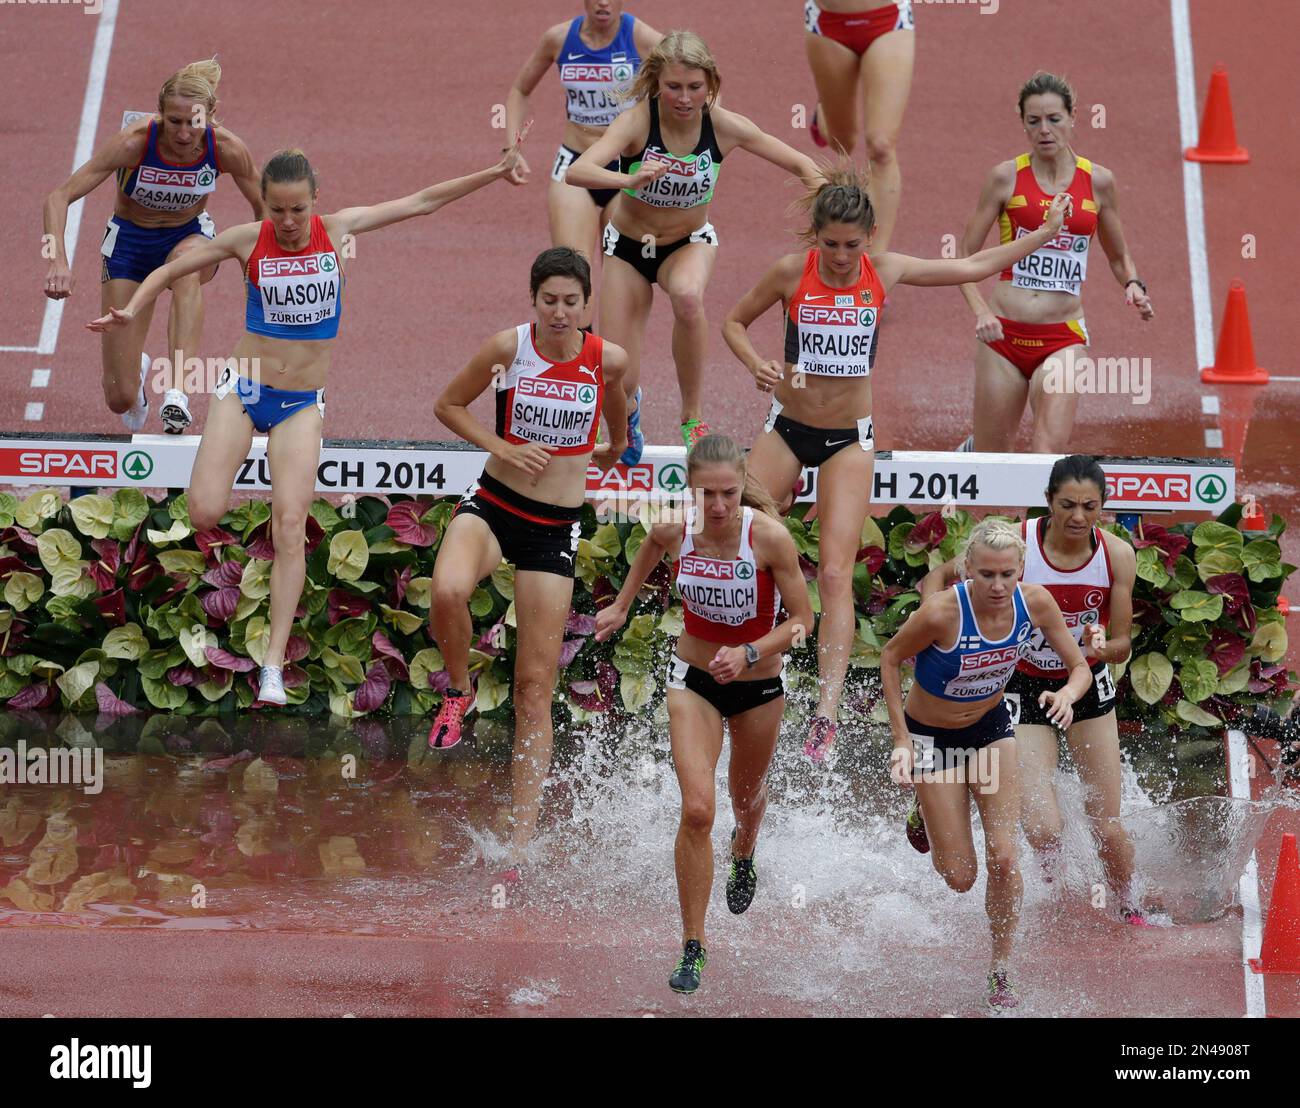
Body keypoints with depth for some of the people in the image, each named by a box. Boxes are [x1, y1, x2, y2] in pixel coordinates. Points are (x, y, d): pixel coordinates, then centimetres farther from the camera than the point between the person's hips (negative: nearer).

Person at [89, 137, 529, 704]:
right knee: (204, 514, -15)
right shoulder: (247, 241, -6)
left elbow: (423, 201, 3)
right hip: (243, 387, -1)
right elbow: (170, 269, 3)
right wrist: (131, 310, -14)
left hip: (302, 402, 1)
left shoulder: (337, 230, -3)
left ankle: (274, 665, -8)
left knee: (291, 528, -10)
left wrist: (497, 172, 3)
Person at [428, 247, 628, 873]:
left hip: (555, 527, 1)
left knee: (536, 688, 1)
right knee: (448, 591, -36)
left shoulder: (608, 360, -5)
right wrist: (503, 446, -9)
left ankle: (522, 836, 6)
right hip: (492, 505, -1)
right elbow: (448, 405, 4)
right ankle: (458, 691, -4)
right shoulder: (508, 347, -9)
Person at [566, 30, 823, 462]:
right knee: (617, 378, -4)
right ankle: (628, 407, 39)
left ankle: (693, 415, -17)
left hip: (690, 243, 0)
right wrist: (629, 180, -62)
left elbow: (800, 165, -9)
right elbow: (576, 172, -43)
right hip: (628, 246, 0)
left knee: (688, 296, -38)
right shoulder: (637, 121, -28)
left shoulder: (724, 126, -21)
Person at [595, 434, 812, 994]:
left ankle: (743, 855, 63)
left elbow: (801, 619, -17)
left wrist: (750, 653, -31)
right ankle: (692, 945, -5)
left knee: (746, 795, 24)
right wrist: (621, 605, 13)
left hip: (759, 683, 0)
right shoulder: (674, 528, -18)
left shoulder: (769, 536, -26)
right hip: (694, 679, 0)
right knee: (696, 810, -16)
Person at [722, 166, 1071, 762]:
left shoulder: (885, 271, -4)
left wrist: (1046, 231, 9)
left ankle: (827, 712, -18)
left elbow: (973, 267, 8)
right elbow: (735, 321, 6)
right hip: (787, 428, 1)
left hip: (850, 438, -1)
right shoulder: (790, 271, -8)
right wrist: (757, 363, -14)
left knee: (835, 574, -11)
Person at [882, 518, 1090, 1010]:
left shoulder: (1034, 602, -22)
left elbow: (1080, 667, -11)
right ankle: (924, 812, 36)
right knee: (960, 877, 2)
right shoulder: (941, 612, -33)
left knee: (1004, 855, -8)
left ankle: (1001, 974, 11)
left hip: (991, 728, 3)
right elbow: (891, 658, -15)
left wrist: (1067, 693, -35)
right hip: (933, 737, -3)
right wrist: (901, 740, -17)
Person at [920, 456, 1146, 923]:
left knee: (1107, 827, 3)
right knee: (1043, 832, -12)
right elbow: (939, 578, -7)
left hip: (1087, 685, 2)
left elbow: (1121, 645, -7)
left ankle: (1131, 913, 32)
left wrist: (1101, 648, -31)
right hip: (1025, 687, -2)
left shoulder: (1118, 556, -15)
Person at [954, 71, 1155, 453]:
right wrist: (980, 311, -14)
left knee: (1050, 453, -19)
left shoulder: (1098, 182, 6)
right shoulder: (1006, 177, 0)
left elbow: (1118, 256, 20)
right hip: (1004, 333, 0)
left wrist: (1133, 286, -1)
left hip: (1063, 338, 0)